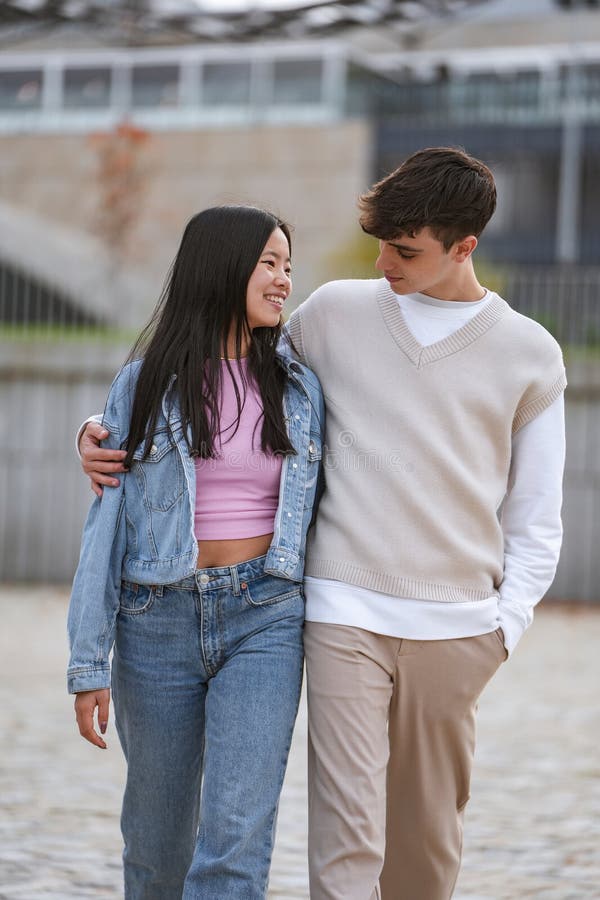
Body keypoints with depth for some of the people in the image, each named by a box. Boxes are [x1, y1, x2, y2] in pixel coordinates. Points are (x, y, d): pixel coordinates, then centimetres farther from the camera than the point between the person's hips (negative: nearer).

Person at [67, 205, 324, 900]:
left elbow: (316, 519, 12)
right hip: (158, 625, 0)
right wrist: (88, 666, -5)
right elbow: (107, 528, -1)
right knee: (160, 837, 11)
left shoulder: (298, 390, 6)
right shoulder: (144, 385, 0)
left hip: (264, 620, 0)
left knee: (234, 844, -13)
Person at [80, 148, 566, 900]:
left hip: (456, 627, 1)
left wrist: (508, 621, -1)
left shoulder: (530, 354, 6)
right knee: (346, 839, -9)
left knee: (428, 837, 8)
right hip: (346, 615, -1)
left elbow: (535, 518, 11)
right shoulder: (335, 313, 7)